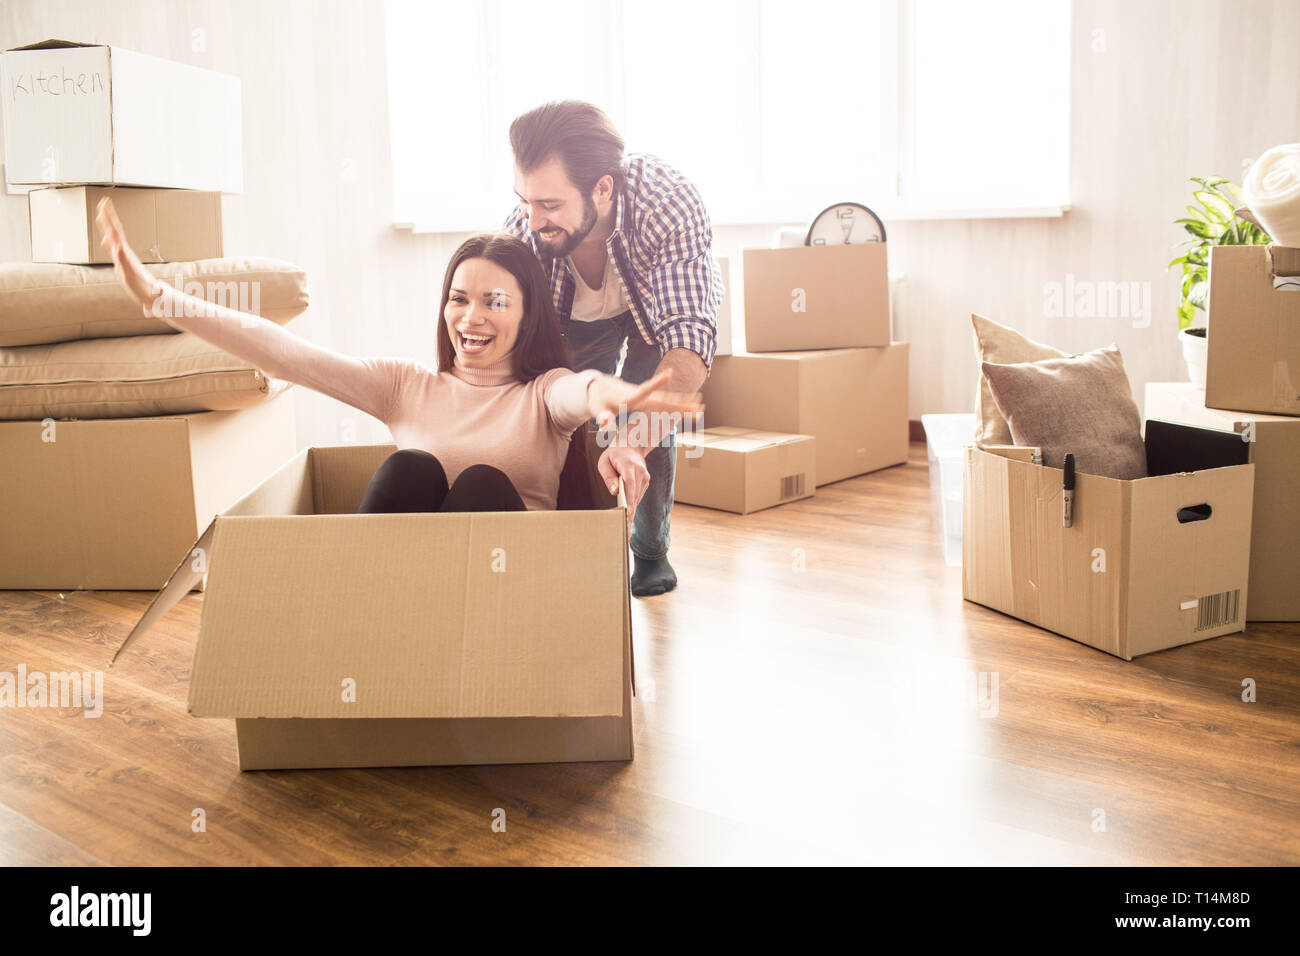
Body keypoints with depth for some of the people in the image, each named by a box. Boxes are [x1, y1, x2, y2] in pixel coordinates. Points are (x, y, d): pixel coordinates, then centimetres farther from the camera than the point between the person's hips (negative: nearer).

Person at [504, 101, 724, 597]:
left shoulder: (669, 205, -46)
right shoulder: (521, 230, -37)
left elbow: (689, 342, -55)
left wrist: (633, 443, -68)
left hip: (667, 300, -2)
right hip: (577, 314, 2)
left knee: (648, 426, -14)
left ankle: (651, 552, 12)